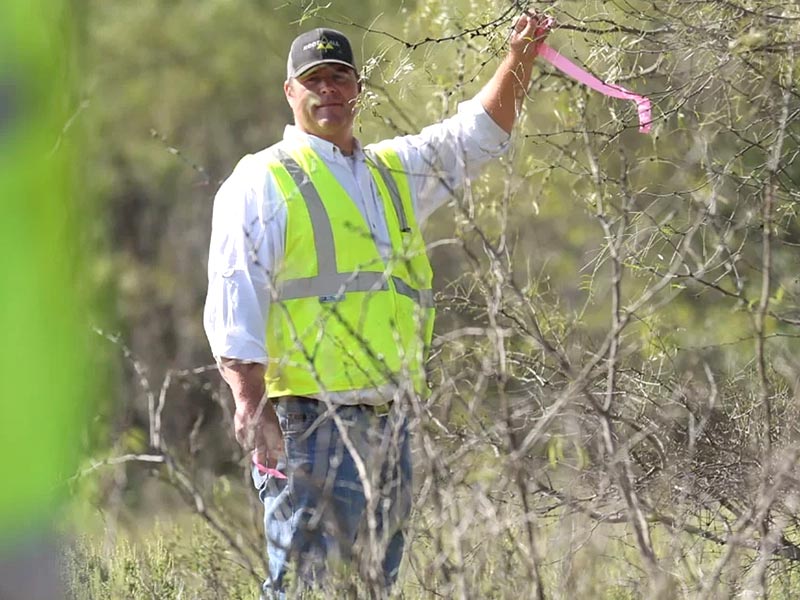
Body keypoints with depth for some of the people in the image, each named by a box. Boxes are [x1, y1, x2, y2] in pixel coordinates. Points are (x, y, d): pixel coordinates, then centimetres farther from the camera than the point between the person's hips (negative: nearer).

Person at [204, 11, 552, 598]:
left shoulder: (395, 172, 21)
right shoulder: (264, 180, 1)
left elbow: (479, 133, 29)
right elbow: (233, 296, -7)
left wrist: (519, 61, 13)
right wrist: (250, 404, -17)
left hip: (387, 417, 7)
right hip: (308, 418, -7)